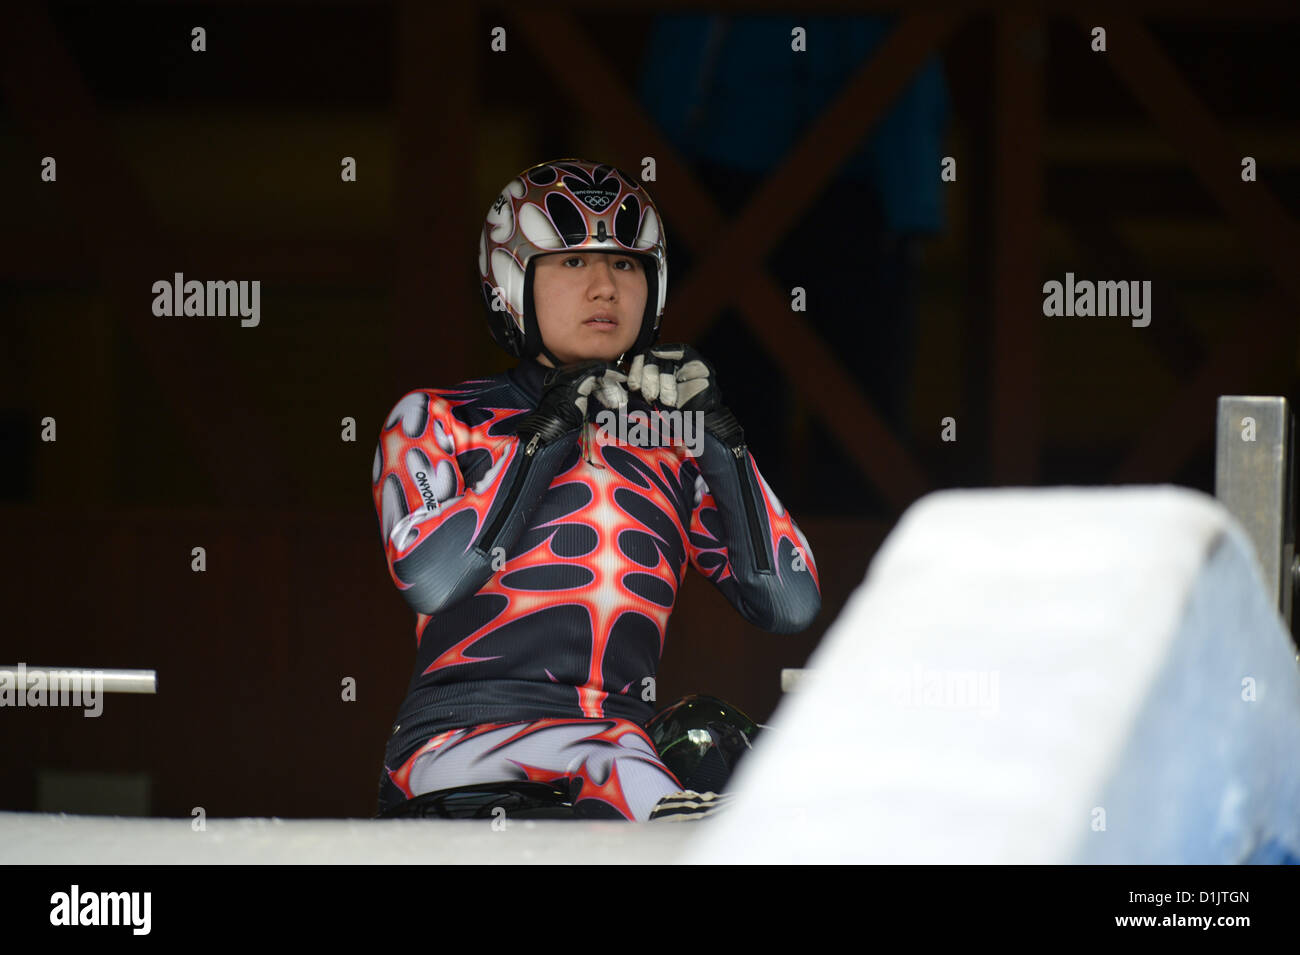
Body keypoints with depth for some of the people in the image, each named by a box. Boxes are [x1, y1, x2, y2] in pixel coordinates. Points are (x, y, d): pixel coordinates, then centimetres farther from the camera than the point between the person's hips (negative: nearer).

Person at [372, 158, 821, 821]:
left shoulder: (673, 447, 22)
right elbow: (431, 579, -7)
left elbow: (791, 606, 10)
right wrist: (548, 436, -4)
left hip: (622, 737, 4)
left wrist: (716, 433, 3)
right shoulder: (437, 420, 13)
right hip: (466, 737, -4)